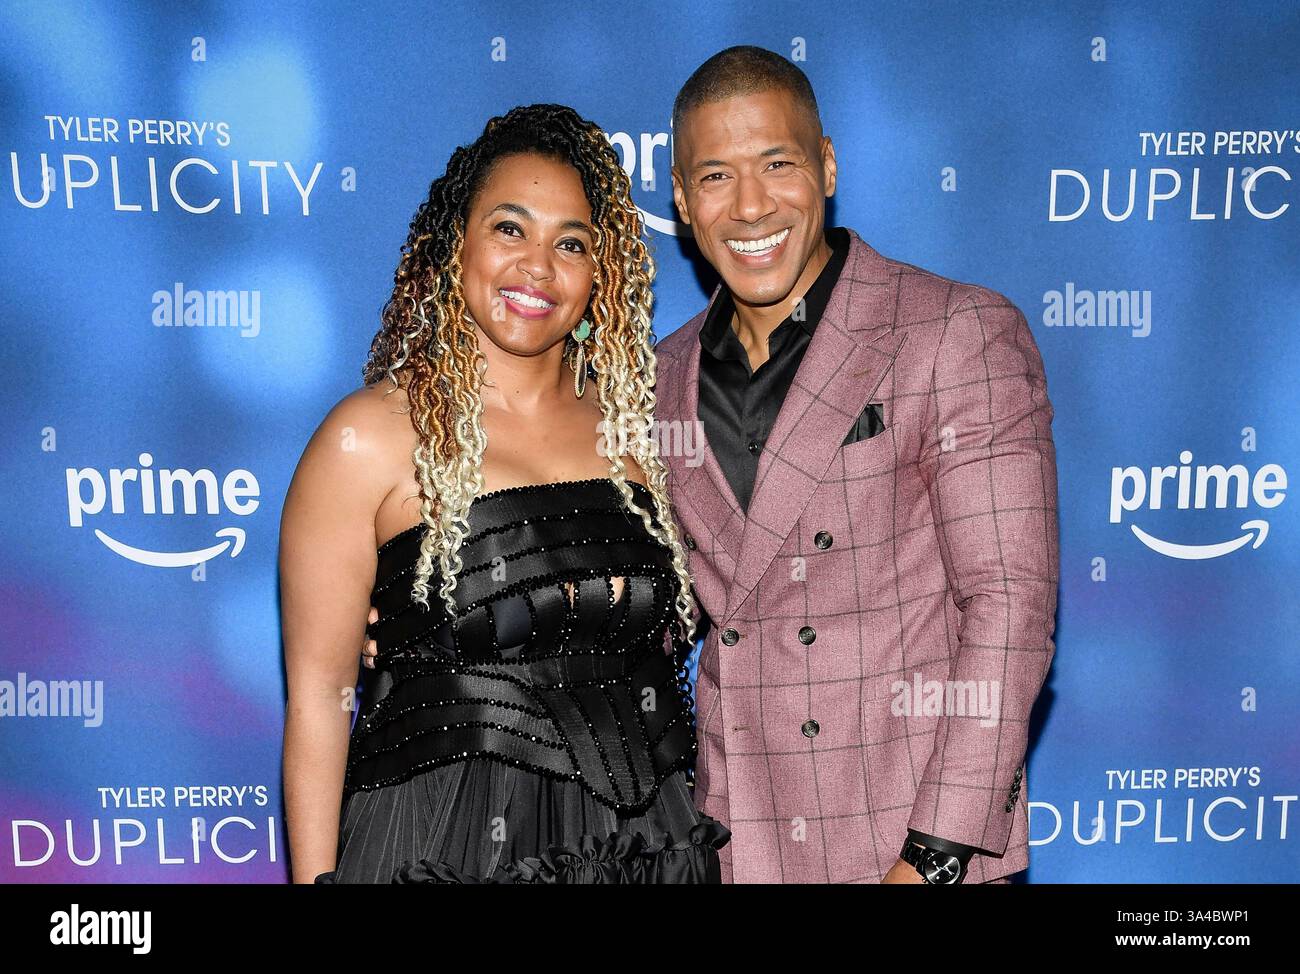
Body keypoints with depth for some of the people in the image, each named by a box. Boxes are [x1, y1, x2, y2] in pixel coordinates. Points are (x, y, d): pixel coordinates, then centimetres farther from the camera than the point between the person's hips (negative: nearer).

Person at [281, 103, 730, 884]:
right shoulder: (371, 437, -9)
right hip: (444, 844, -4)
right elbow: (317, 692, -8)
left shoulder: (630, 430, 4)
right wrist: (317, 876, -11)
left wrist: (707, 842, 10)